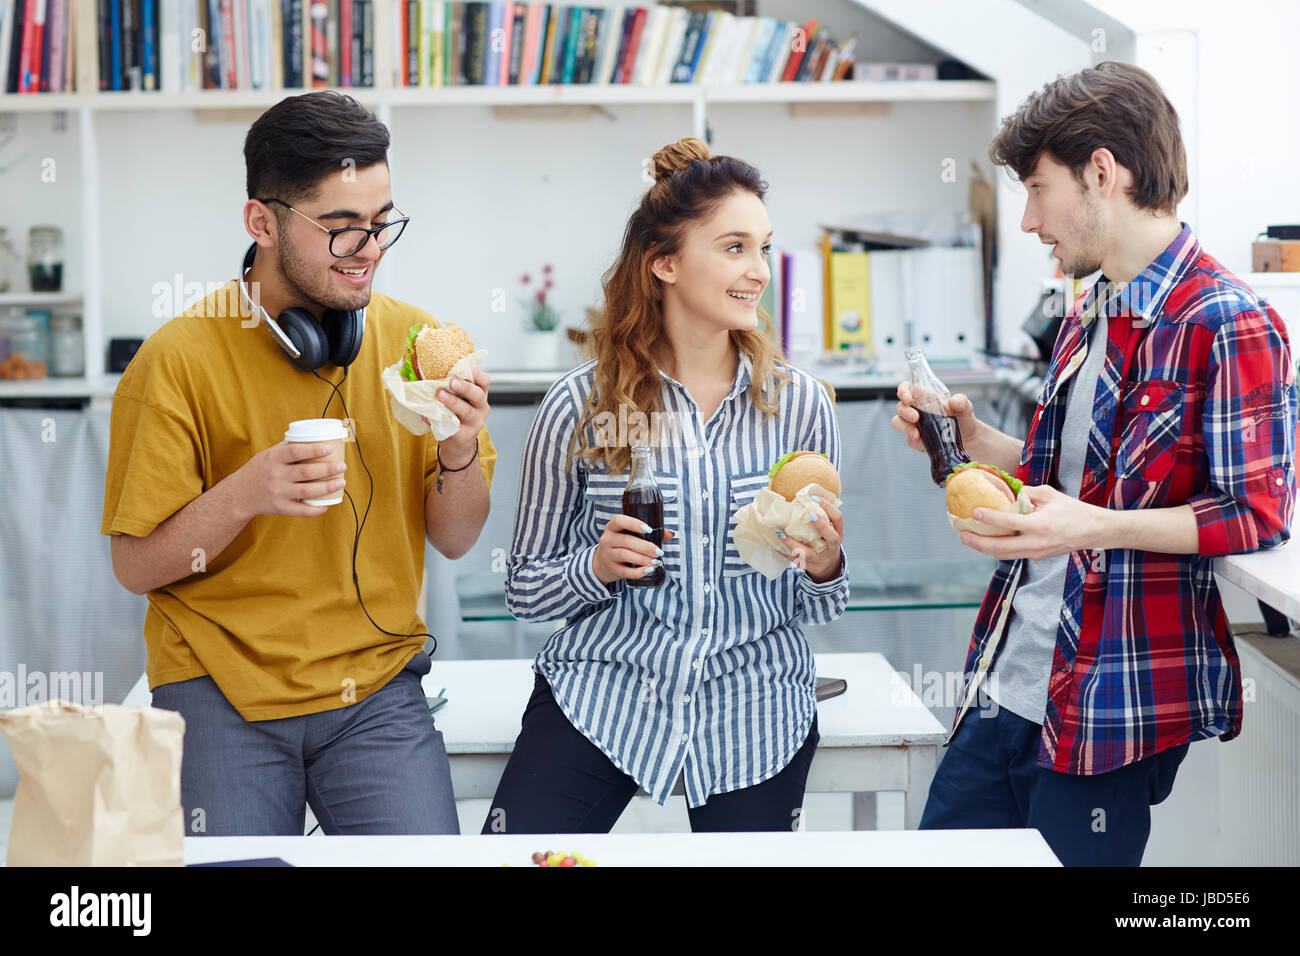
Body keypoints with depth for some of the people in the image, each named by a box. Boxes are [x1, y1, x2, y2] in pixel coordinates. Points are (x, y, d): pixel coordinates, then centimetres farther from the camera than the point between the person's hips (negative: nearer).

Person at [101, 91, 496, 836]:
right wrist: (246, 494, -23)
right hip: (222, 695, -2)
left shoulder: (414, 340, 1)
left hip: (378, 688, 2)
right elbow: (136, 566, -7)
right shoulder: (179, 360, -8)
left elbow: (456, 540, 6)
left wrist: (460, 450, -14)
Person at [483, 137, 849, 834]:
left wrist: (825, 567, -14)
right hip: (602, 696, -1)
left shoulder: (798, 404, 0)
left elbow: (815, 611, 8)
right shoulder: (581, 406, -6)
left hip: (755, 713, 2)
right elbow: (525, 588, 2)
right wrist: (597, 567, -17)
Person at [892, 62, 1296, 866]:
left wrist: (1096, 528, -27)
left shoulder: (1228, 325, -14)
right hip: (1006, 690, 8)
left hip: (1106, 719, -8)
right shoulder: (1088, 320, 15)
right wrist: (971, 437, 7)